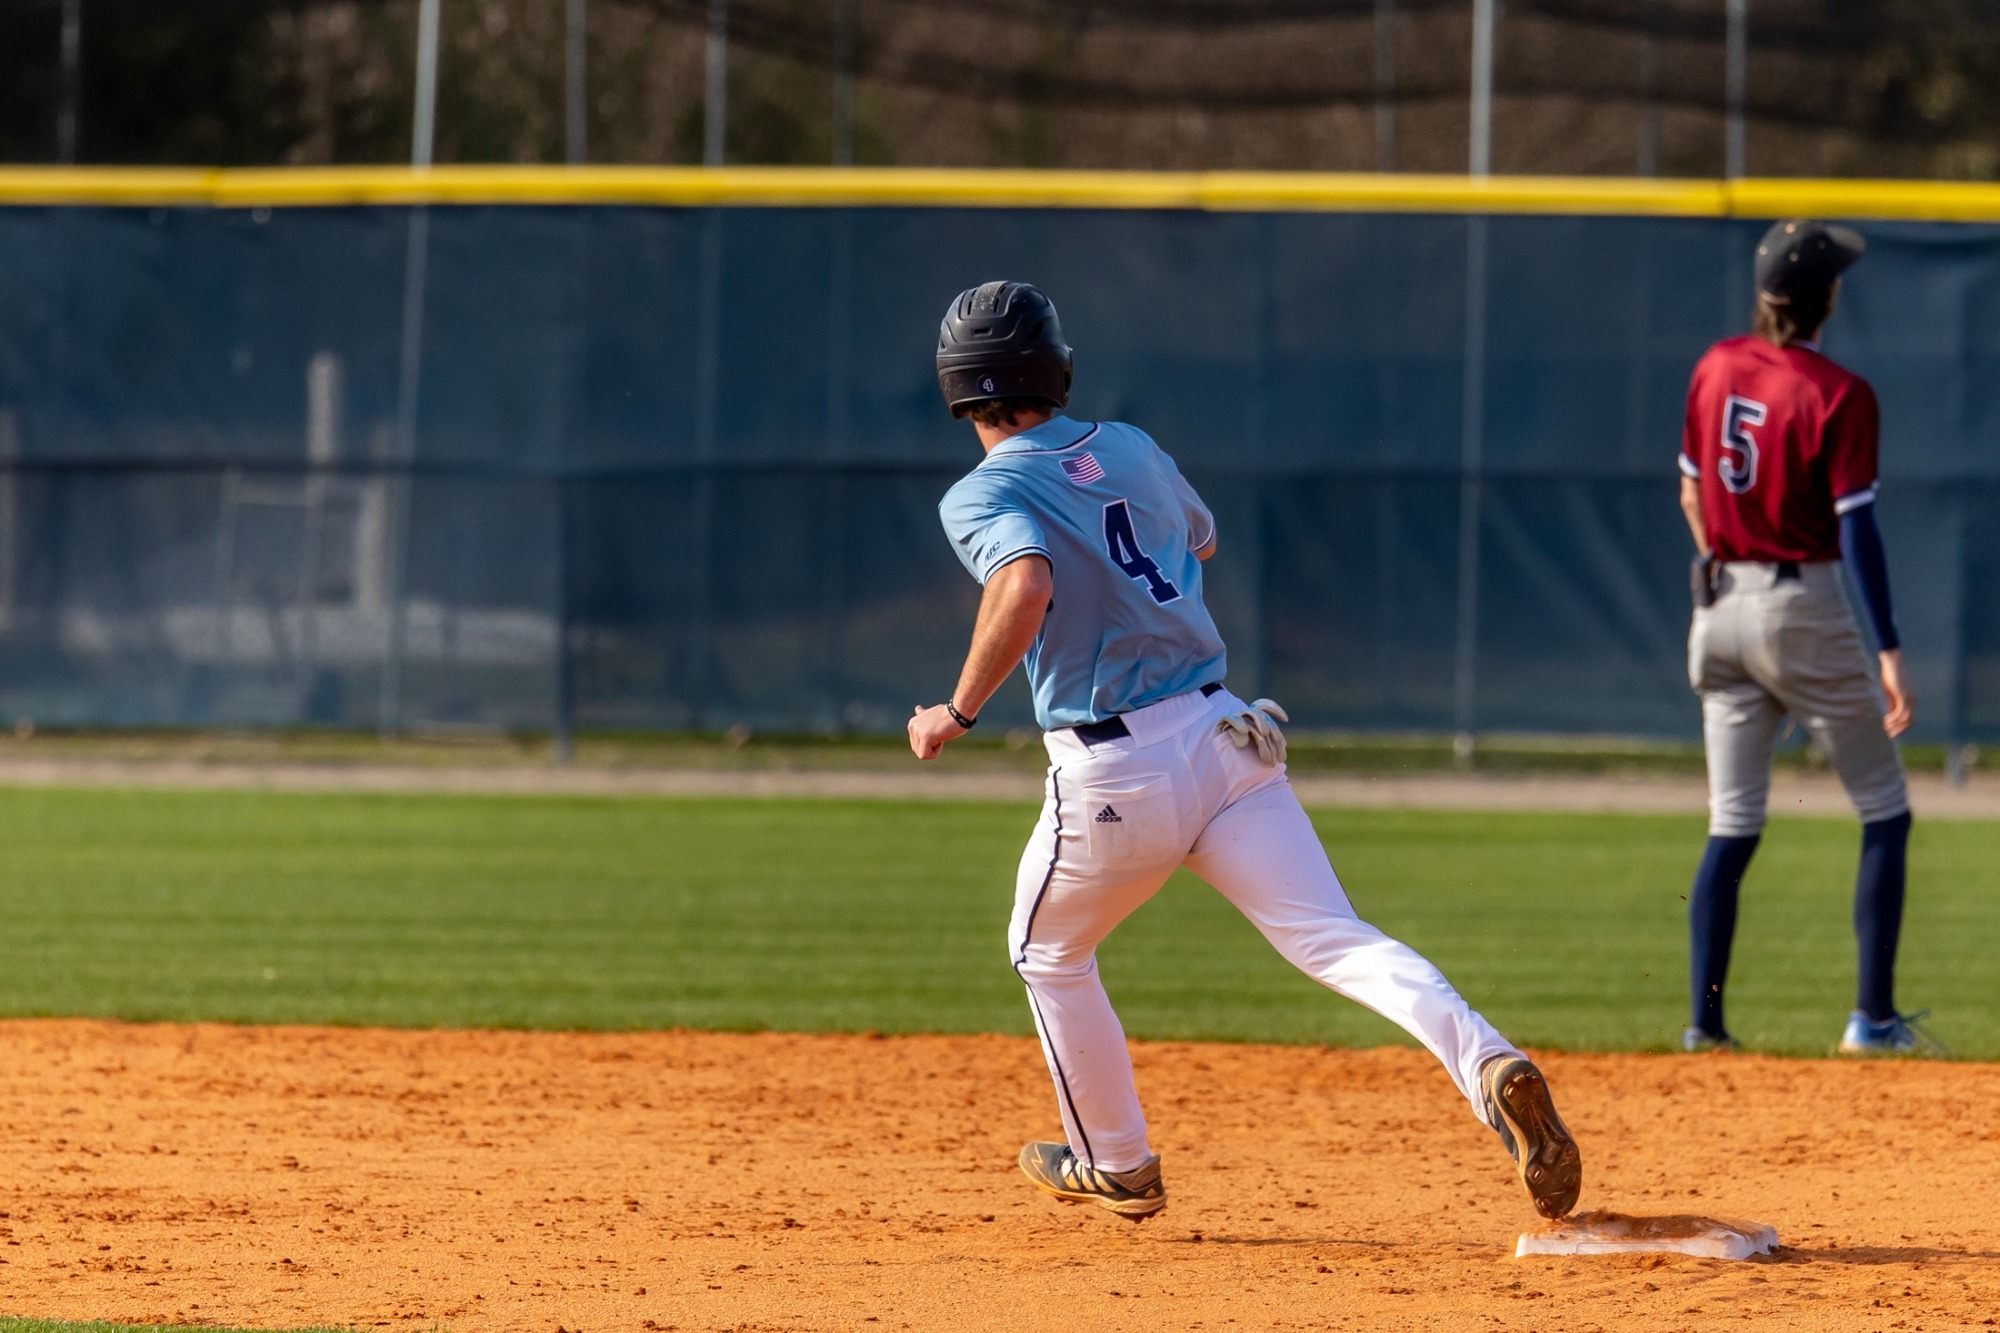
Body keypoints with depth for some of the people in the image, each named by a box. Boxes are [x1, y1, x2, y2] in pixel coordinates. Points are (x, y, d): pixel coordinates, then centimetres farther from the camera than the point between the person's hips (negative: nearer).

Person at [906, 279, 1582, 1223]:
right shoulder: (1130, 449, 14)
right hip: (1223, 736, 4)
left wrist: (957, 714, -17)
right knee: (1332, 938, -9)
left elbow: (1026, 586, -27)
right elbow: (1201, 537, 35)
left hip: (1114, 776, -4)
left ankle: (1116, 1164, 34)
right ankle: (1484, 1061, -34)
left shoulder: (982, 497, -5)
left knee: (1048, 956, 24)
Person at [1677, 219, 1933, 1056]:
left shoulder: (1716, 368, 2)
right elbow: (1856, 532, -18)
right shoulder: (1838, 395, -15)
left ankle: (1704, 1019, 4)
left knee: (1732, 828, 10)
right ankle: (1874, 1017, 1)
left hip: (1720, 606, 6)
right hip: (1805, 609, -6)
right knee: (1884, 814, 7)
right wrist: (1889, 655, -17)